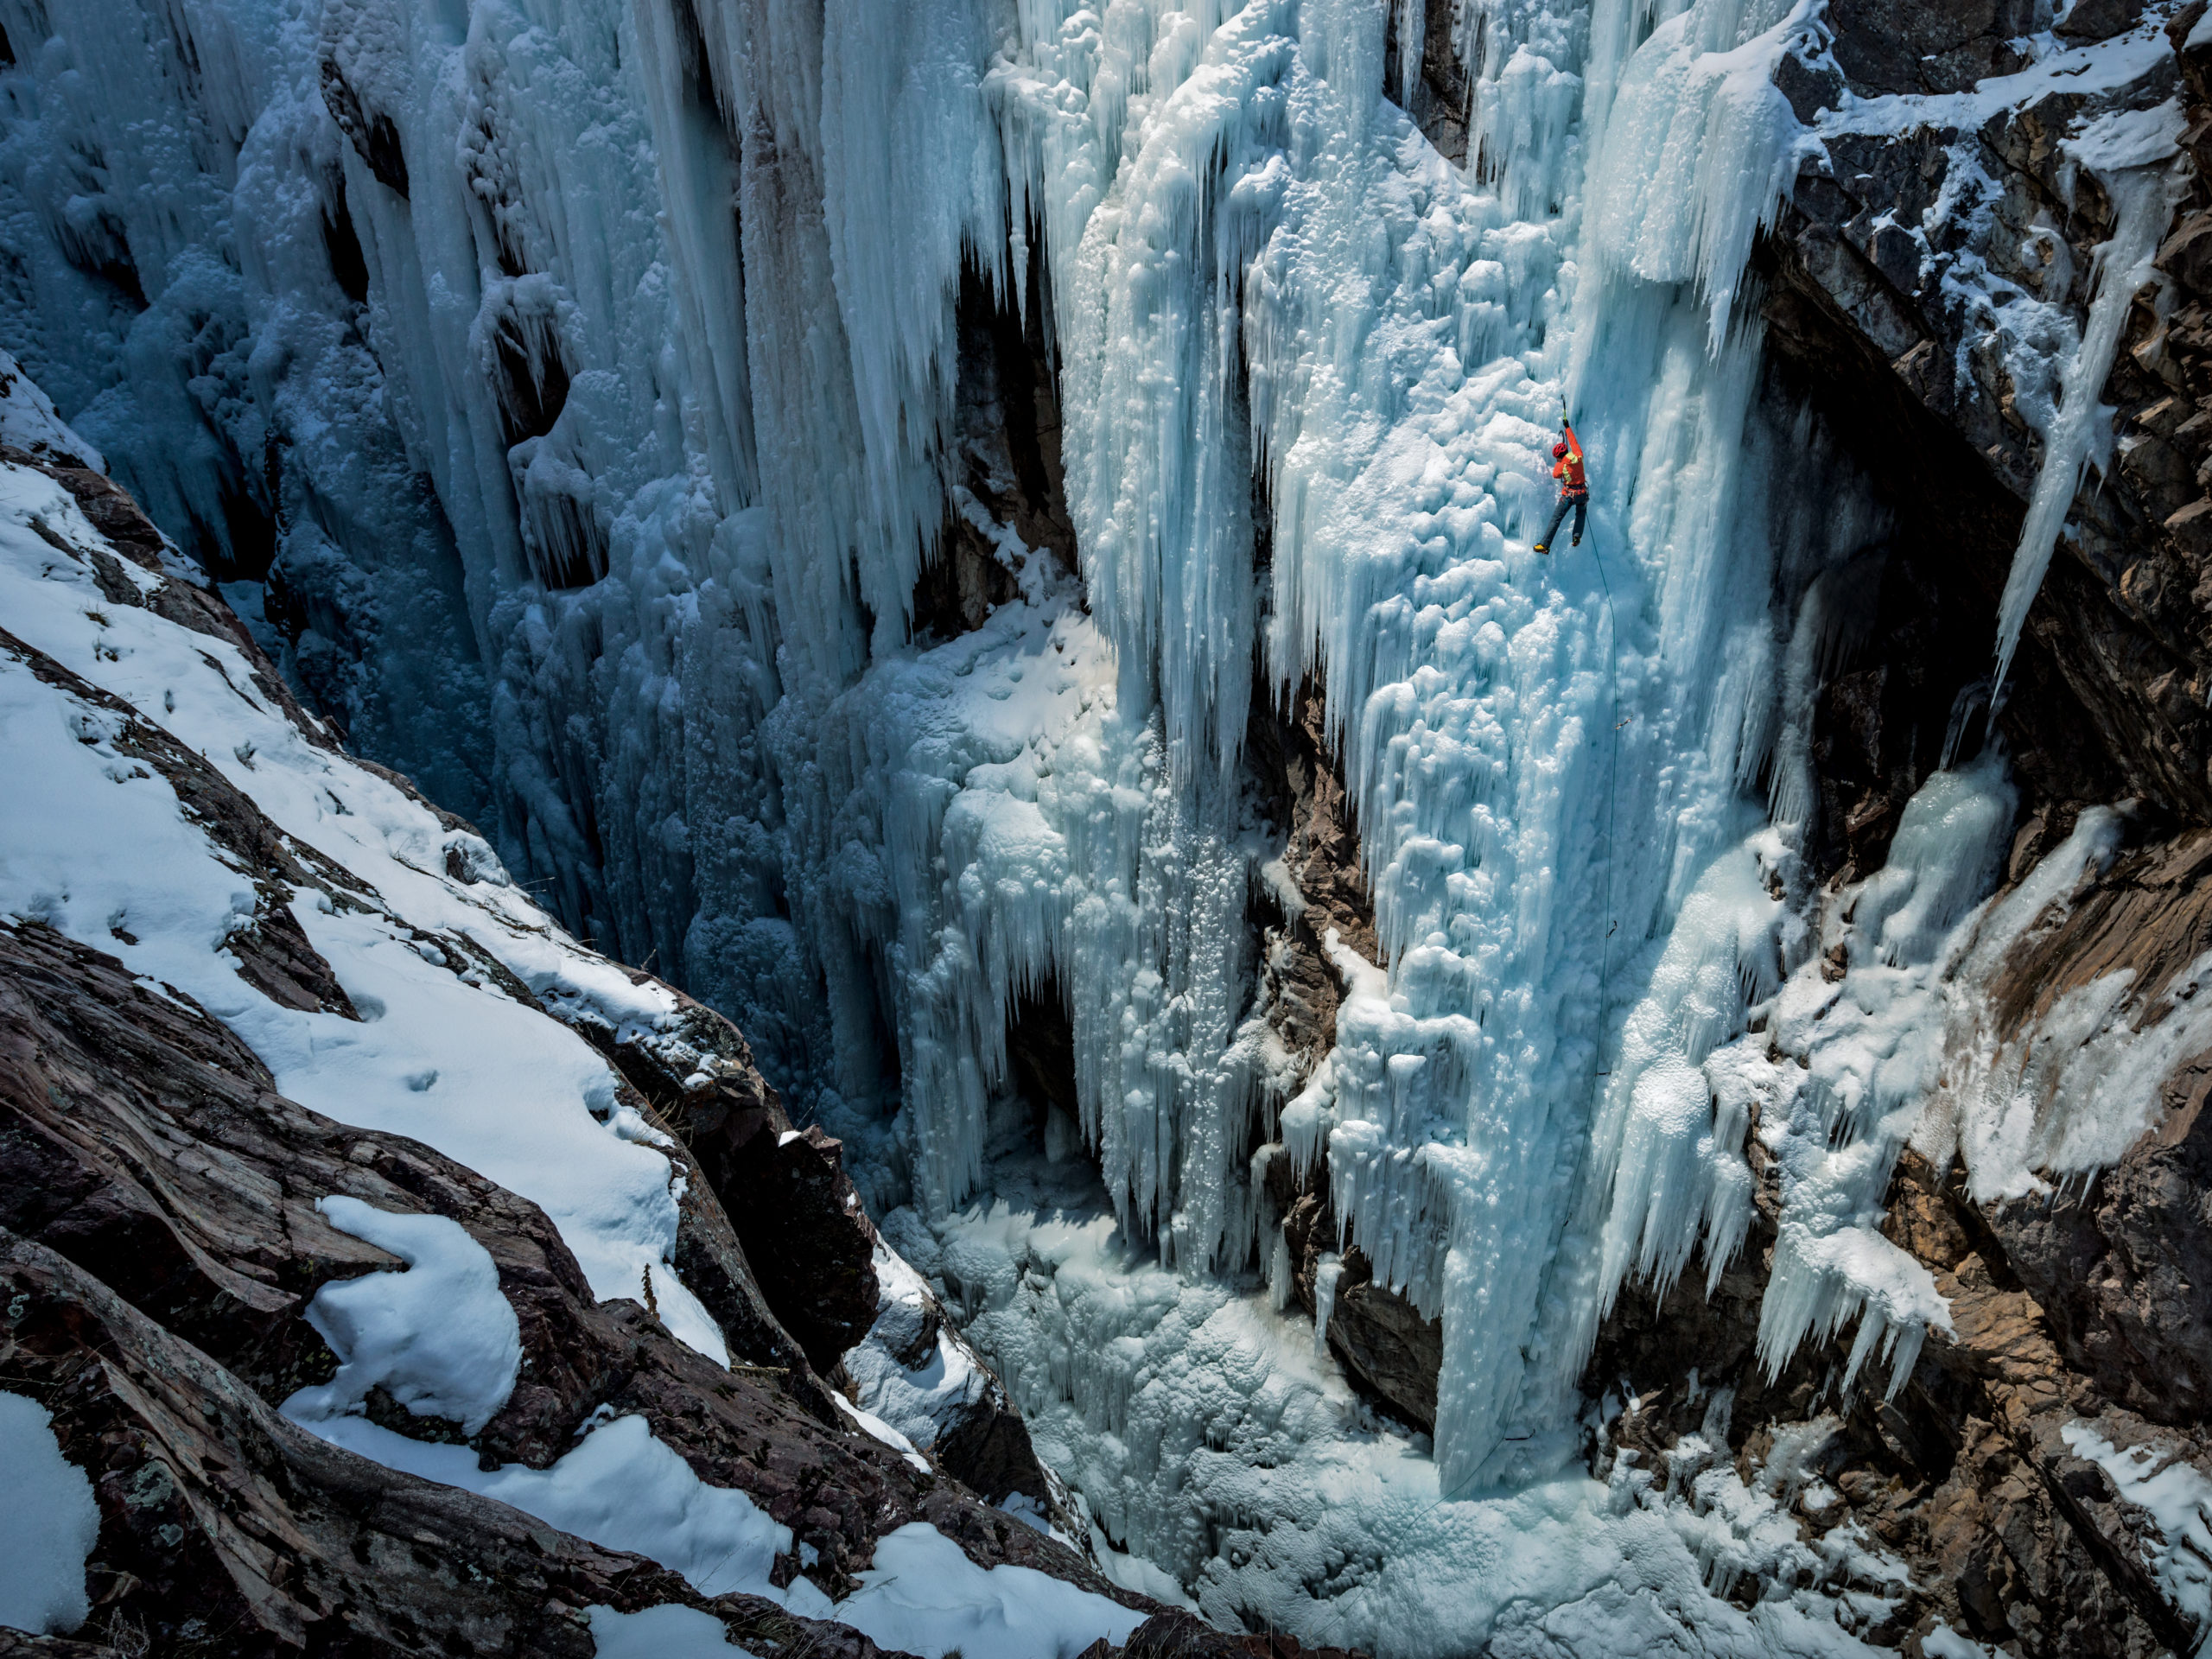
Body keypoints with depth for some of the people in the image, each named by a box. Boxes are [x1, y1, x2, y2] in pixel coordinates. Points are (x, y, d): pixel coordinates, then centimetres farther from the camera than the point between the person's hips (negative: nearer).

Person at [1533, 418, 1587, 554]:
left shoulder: (1562, 465, -13)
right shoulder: (1579, 456, -2)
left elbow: (1555, 475, 6)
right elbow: (1573, 442, 13)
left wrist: (1558, 462, 18)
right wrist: (1567, 428, 26)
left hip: (1569, 495, -5)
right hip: (1582, 494, 5)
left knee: (1556, 519, -2)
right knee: (1581, 512, 31)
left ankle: (1545, 545, -5)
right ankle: (1577, 537, 14)